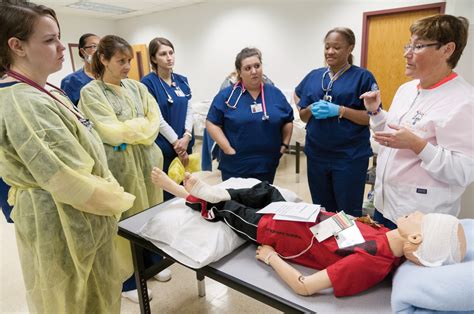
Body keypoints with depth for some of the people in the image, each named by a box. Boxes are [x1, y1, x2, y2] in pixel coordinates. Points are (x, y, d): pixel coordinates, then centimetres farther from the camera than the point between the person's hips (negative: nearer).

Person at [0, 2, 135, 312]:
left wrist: (112, 191, 10)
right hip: (63, 223, -9)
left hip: (76, 217, 9)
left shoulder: (44, 92, 7)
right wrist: (120, 200, -12)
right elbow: (72, 182, -27)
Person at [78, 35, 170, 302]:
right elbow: (113, 132, -16)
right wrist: (142, 125, -5)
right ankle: (127, 276, 24)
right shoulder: (91, 92, -7)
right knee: (126, 218, 6)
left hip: (148, 158, 5)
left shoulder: (137, 87, 8)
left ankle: (153, 260, 36)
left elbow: (155, 120, 2)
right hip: (119, 163, -5)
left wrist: (131, 131, -11)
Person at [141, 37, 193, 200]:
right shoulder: (148, 82, -7)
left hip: (185, 145, 6)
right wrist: (176, 142, -12)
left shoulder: (182, 80, 10)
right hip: (162, 148, -5)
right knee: (166, 195, 3)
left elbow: (188, 110, 7)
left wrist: (186, 137, -9)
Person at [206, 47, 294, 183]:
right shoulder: (227, 95, -4)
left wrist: (284, 145, 4)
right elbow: (212, 123, -6)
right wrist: (228, 149, -13)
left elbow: (288, 121, 14)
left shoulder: (275, 93, 5)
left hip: (267, 166, 3)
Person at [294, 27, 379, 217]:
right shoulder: (314, 76, 8)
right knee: (321, 211, 16)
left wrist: (340, 110, -19)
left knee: (349, 214, 7)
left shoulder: (363, 77, -3)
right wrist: (312, 109, -10)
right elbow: (303, 116, 12)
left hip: (350, 157, -4)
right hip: (316, 154, 4)